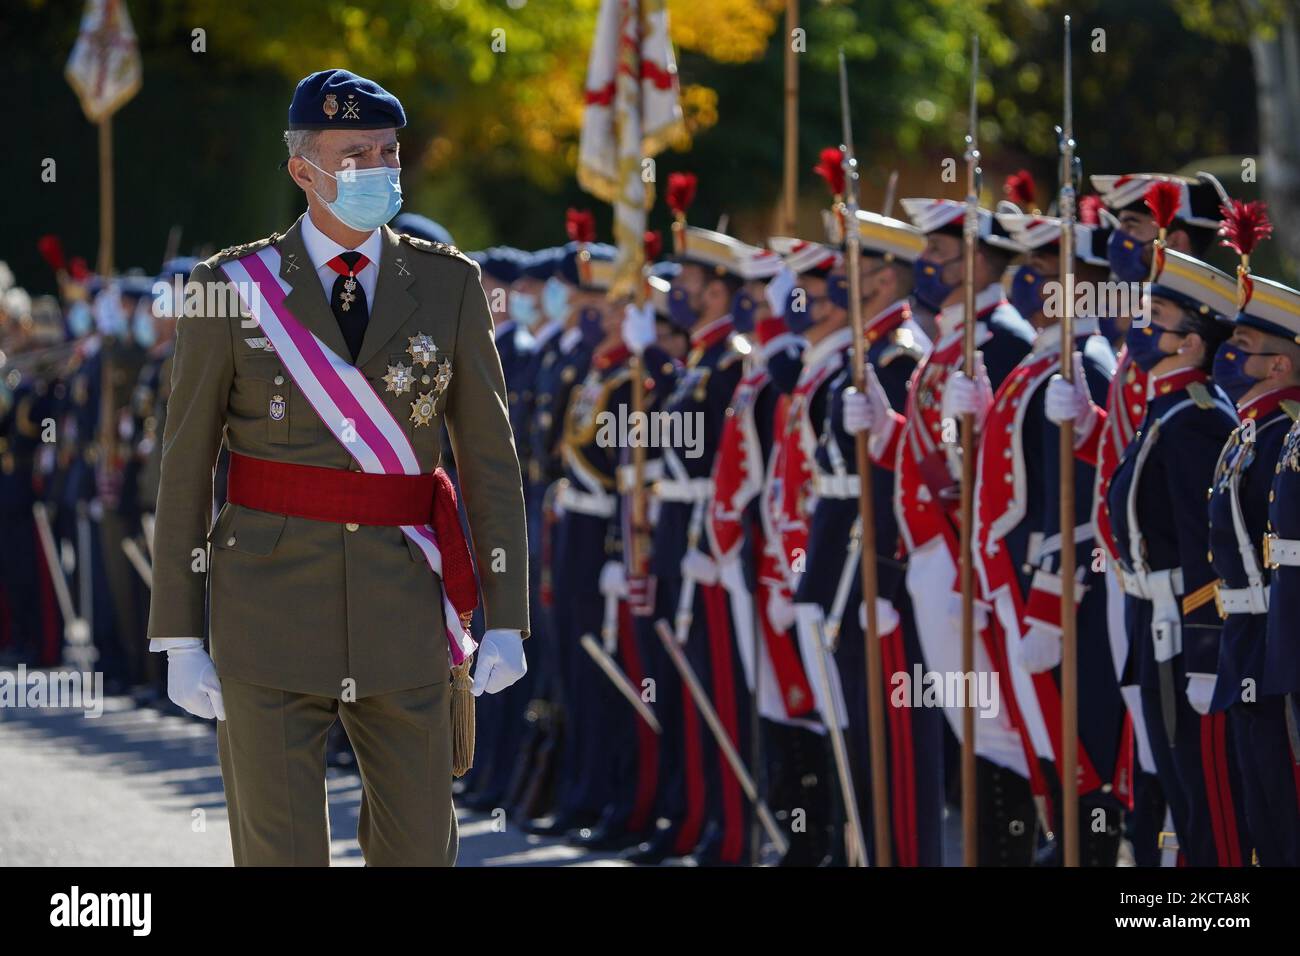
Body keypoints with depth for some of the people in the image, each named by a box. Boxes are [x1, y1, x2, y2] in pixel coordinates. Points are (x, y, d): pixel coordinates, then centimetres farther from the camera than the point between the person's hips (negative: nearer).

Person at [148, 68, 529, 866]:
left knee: (420, 855, 5)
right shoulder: (231, 288, -1)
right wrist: (179, 640, -3)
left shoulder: (448, 285, 4)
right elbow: (185, 469, 1)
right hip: (270, 608, -2)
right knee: (280, 861, -3)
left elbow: (491, 456, 5)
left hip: (401, 612, 2)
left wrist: (507, 621, -2)